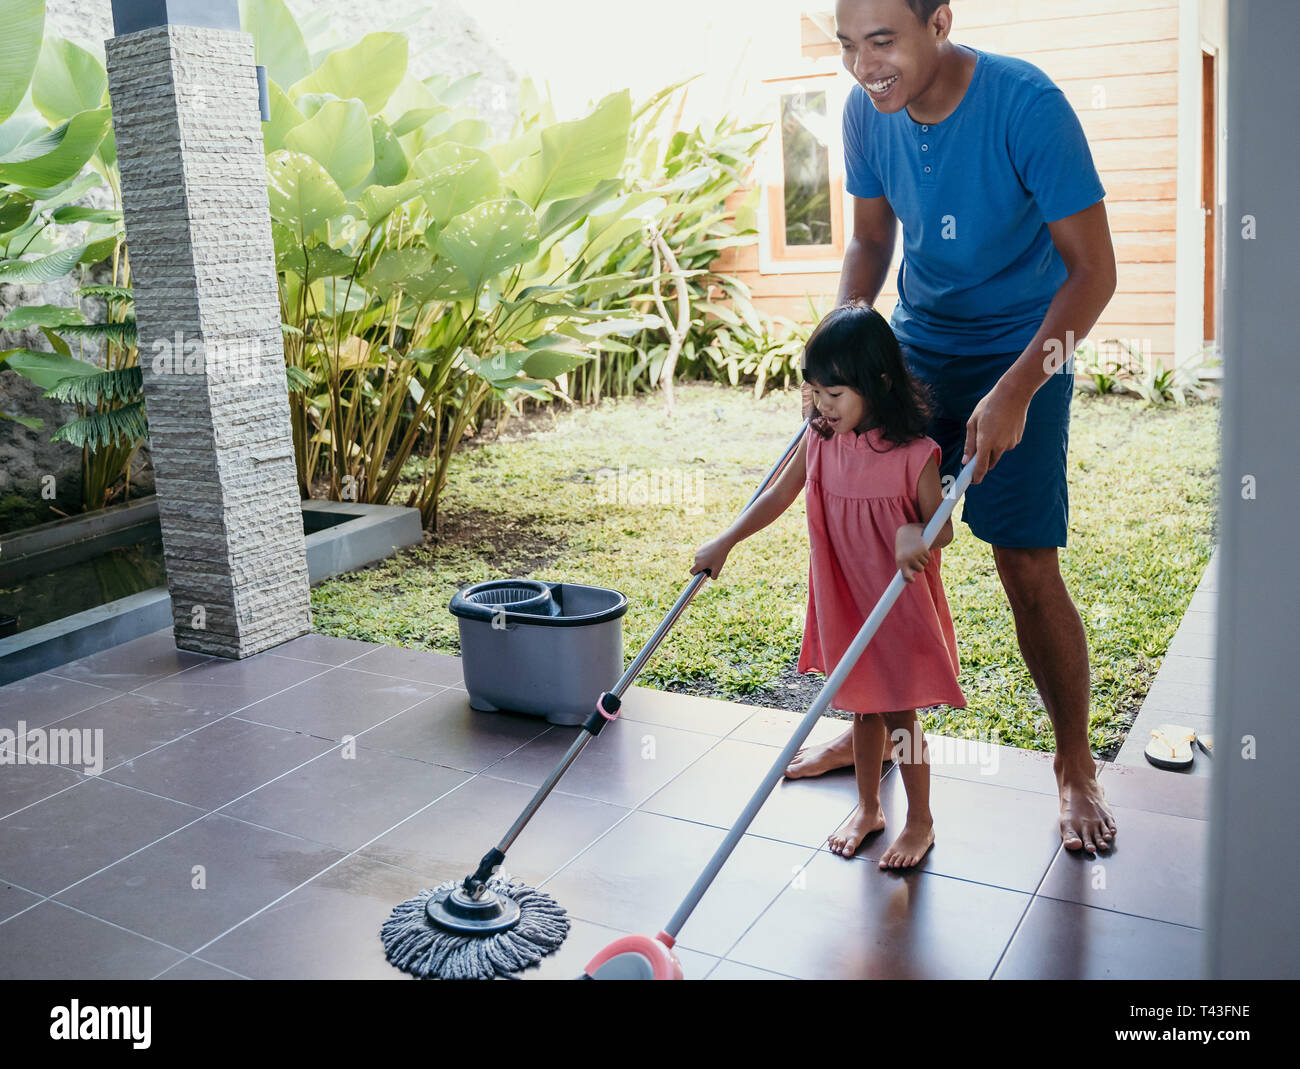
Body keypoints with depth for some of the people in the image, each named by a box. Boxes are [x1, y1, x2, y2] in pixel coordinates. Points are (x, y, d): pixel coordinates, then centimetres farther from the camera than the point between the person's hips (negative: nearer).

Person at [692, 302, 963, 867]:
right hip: (842, 602, 5)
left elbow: (941, 528, -13)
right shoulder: (820, 439, -3)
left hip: (899, 605, -5)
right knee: (862, 708, 18)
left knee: (898, 715, 5)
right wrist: (724, 542, 2)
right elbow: (777, 496, 6)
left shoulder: (913, 453, -18)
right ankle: (867, 808, 36)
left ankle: (920, 822, 25)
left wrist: (914, 534, -35)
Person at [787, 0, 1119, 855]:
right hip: (915, 345, 5)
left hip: (1021, 354, -5)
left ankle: (1076, 768, 12)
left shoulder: (1027, 104, -24)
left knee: (1027, 568, -8)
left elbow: (1093, 271, -22)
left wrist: (1015, 391, -31)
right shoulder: (868, 112, -8)